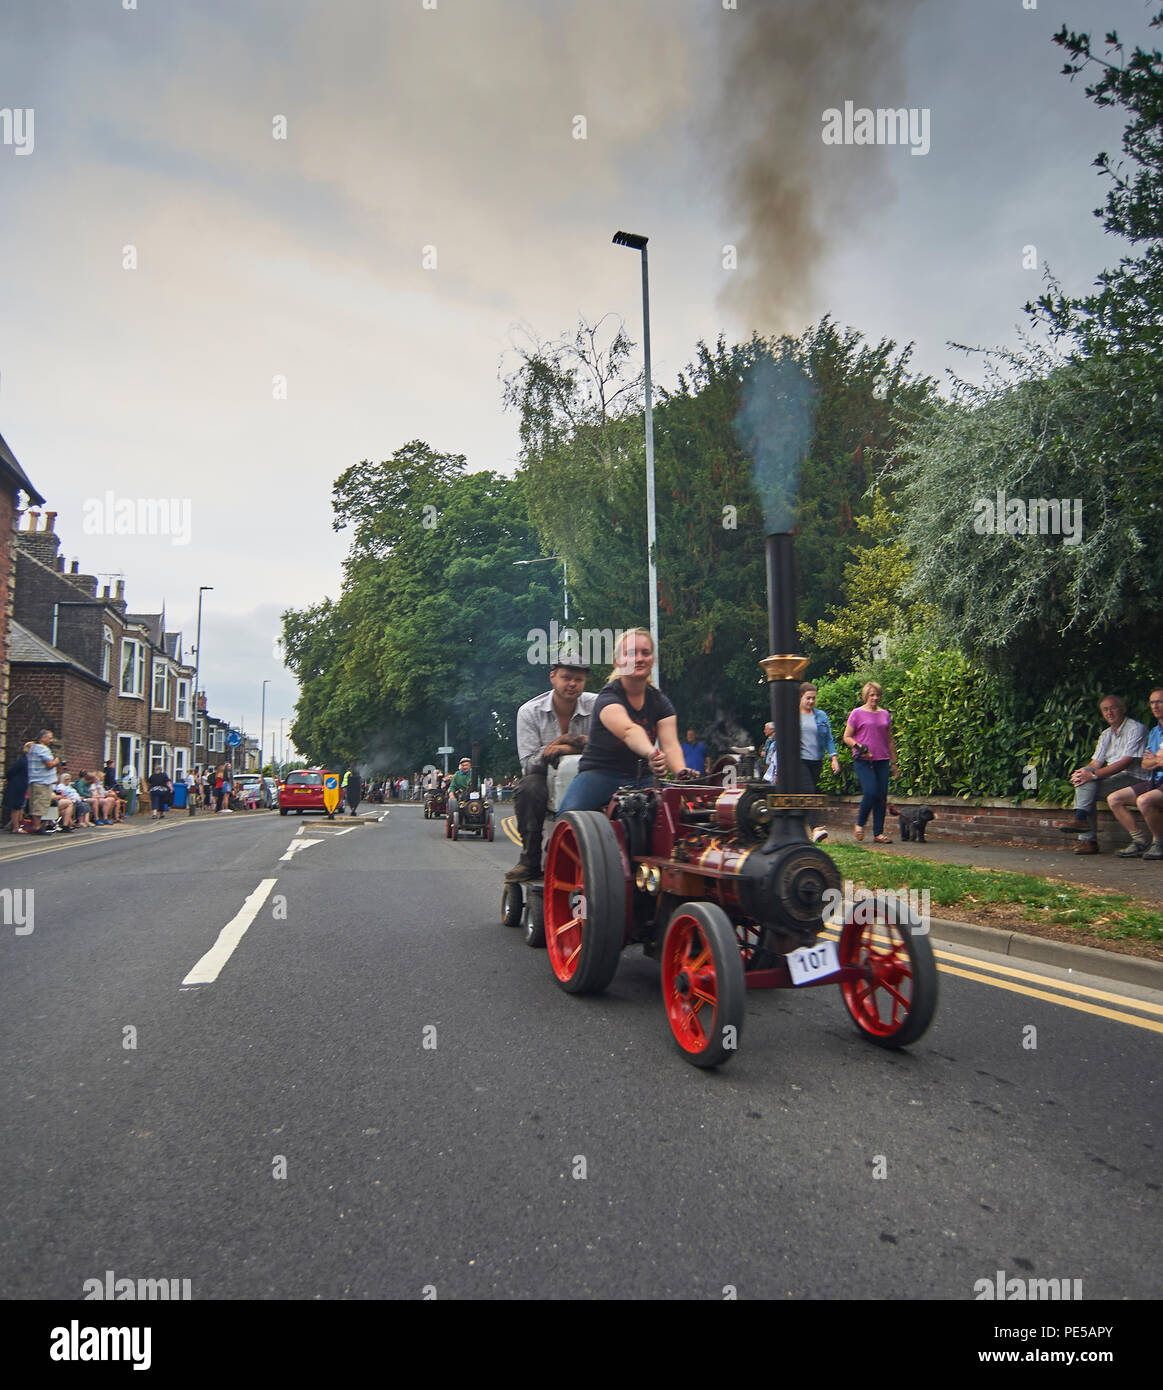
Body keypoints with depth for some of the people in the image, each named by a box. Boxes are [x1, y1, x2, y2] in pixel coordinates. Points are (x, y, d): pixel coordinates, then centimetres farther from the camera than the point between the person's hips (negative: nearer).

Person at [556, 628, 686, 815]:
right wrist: (651, 754, -55)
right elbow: (629, 731, -34)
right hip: (600, 773, -4)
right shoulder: (608, 698, -12)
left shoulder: (660, 702, 5)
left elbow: (670, 744, -10)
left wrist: (682, 772, -32)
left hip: (642, 778, 4)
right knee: (570, 813, -32)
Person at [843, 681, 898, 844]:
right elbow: (847, 737, 3)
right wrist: (860, 748, -13)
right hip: (863, 761, -4)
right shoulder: (857, 713, 2)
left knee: (882, 796, 0)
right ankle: (859, 824, 6)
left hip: (882, 760, 4)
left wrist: (894, 763, 17)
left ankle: (878, 833, 8)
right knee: (871, 792, -17)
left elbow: (890, 740, 19)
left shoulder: (885, 714, 14)